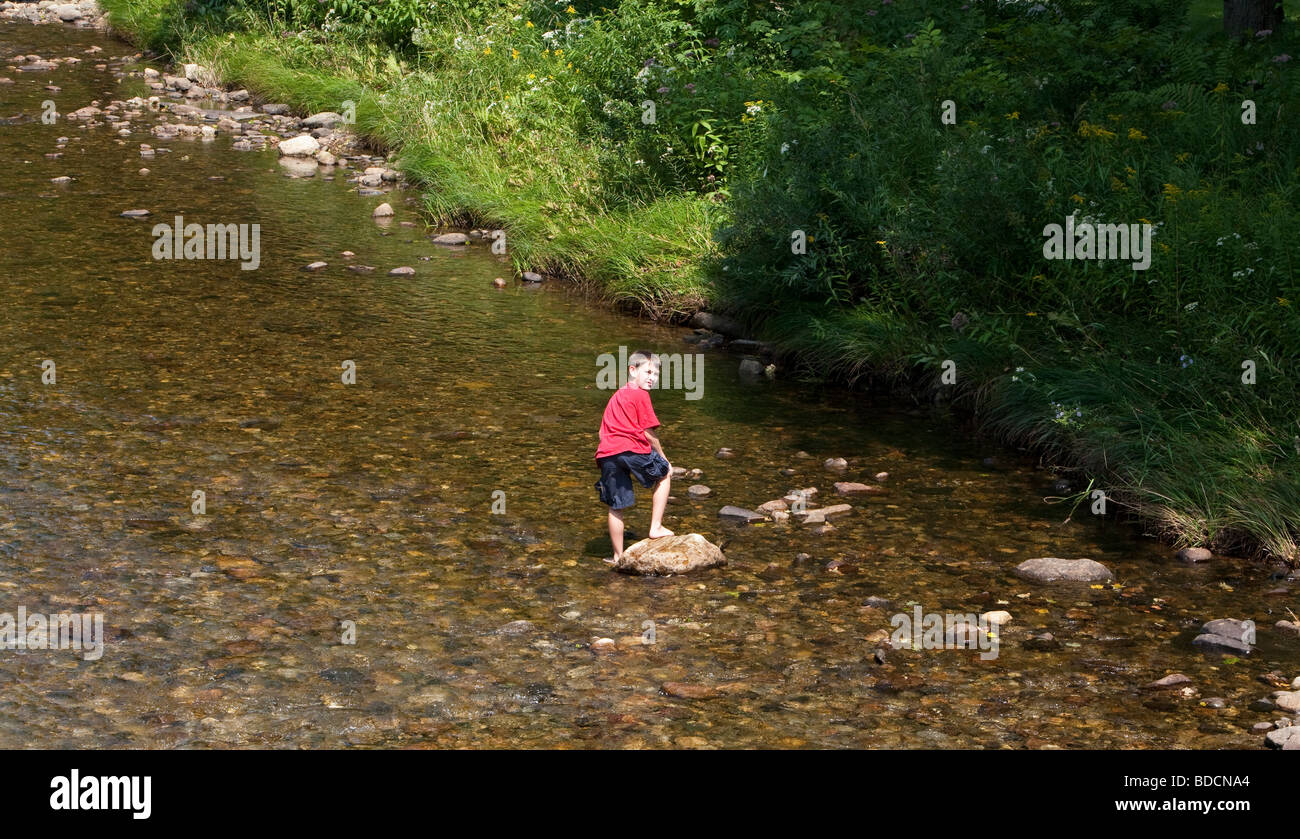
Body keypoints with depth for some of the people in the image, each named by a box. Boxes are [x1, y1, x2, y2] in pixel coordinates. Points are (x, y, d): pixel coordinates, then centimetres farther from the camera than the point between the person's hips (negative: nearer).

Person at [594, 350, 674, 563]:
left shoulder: (617, 396, 25)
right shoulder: (640, 395, 1)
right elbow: (649, 434, -1)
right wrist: (664, 459, 10)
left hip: (607, 453, 6)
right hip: (632, 449, -6)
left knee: (616, 507, 13)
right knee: (664, 475, 19)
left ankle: (618, 556, 18)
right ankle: (656, 527, 14)